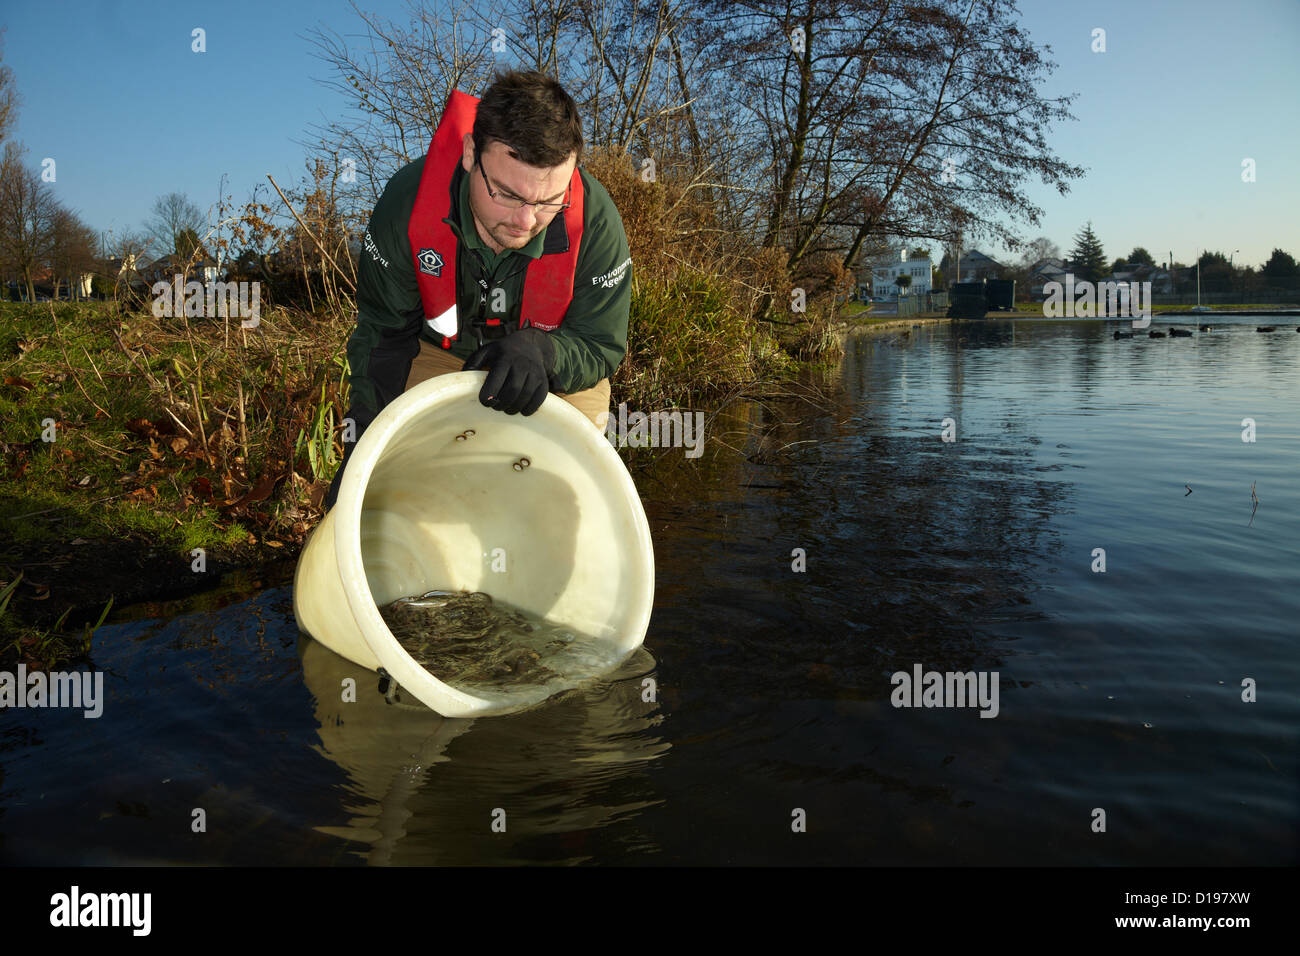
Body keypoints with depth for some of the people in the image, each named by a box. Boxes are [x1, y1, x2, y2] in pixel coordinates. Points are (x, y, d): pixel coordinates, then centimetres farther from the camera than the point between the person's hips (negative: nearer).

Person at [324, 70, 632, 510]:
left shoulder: (594, 221, -33)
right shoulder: (408, 200, -30)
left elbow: (600, 348, -20)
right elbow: (381, 336, -15)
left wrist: (542, 353, -44)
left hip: (557, 368, 0)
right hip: (435, 354, 1)